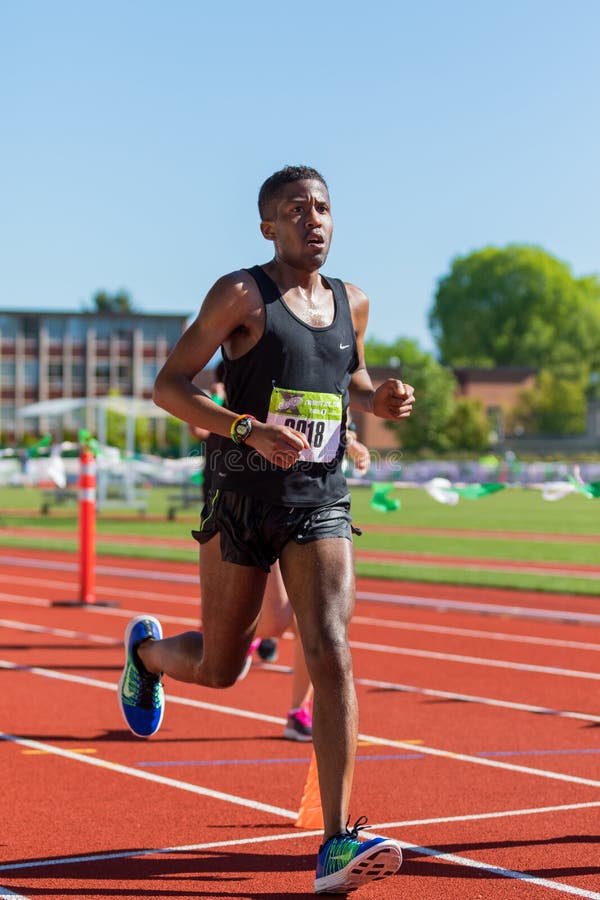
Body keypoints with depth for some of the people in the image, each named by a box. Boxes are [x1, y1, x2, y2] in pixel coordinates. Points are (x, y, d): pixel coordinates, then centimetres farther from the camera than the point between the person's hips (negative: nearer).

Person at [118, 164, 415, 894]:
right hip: (243, 501, -3)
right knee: (218, 669, 10)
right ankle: (146, 651, 48)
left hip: (321, 503, 3)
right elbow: (168, 385, -9)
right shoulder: (241, 294, -6)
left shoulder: (351, 303, 10)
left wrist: (379, 400, 3)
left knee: (331, 657, -14)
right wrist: (248, 429, -24)